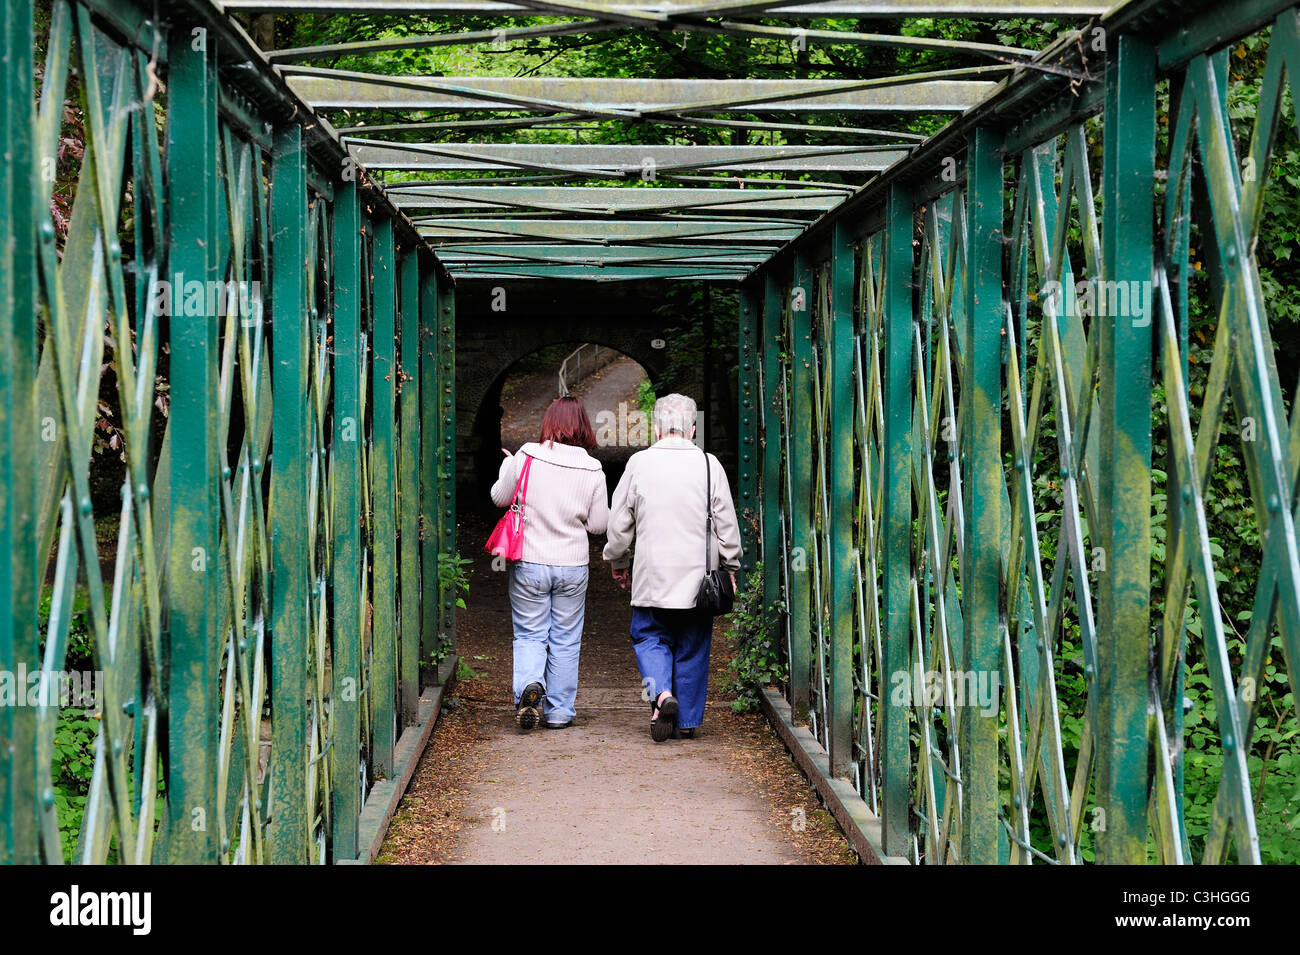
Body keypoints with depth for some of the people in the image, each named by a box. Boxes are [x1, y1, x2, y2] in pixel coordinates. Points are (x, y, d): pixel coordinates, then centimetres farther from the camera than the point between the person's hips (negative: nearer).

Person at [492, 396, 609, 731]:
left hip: (529, 565, -1)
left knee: (529, 635, 10)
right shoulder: (592, 470, -7)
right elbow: (598, 524, -2)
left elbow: (499, 498, 4)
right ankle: (559, 712, 16)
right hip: (573, 566, 1)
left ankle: (529, 685, -17)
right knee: (565, 640, 12)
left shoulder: (526, 457, -10)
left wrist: (507, 466, 21)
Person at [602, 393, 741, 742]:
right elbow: (727, 524, 1)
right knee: (692, 647, 10)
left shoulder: (639, 463, -3)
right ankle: (687, 721, 14)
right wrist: (730, 568, 11)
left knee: (650, 637, 12)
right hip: (698, 576, 1)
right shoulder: (709, 464, -3)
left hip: (653, 575, -1)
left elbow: (619, 520, 4)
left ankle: (661, 694, -14)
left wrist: (618, 561, 18)